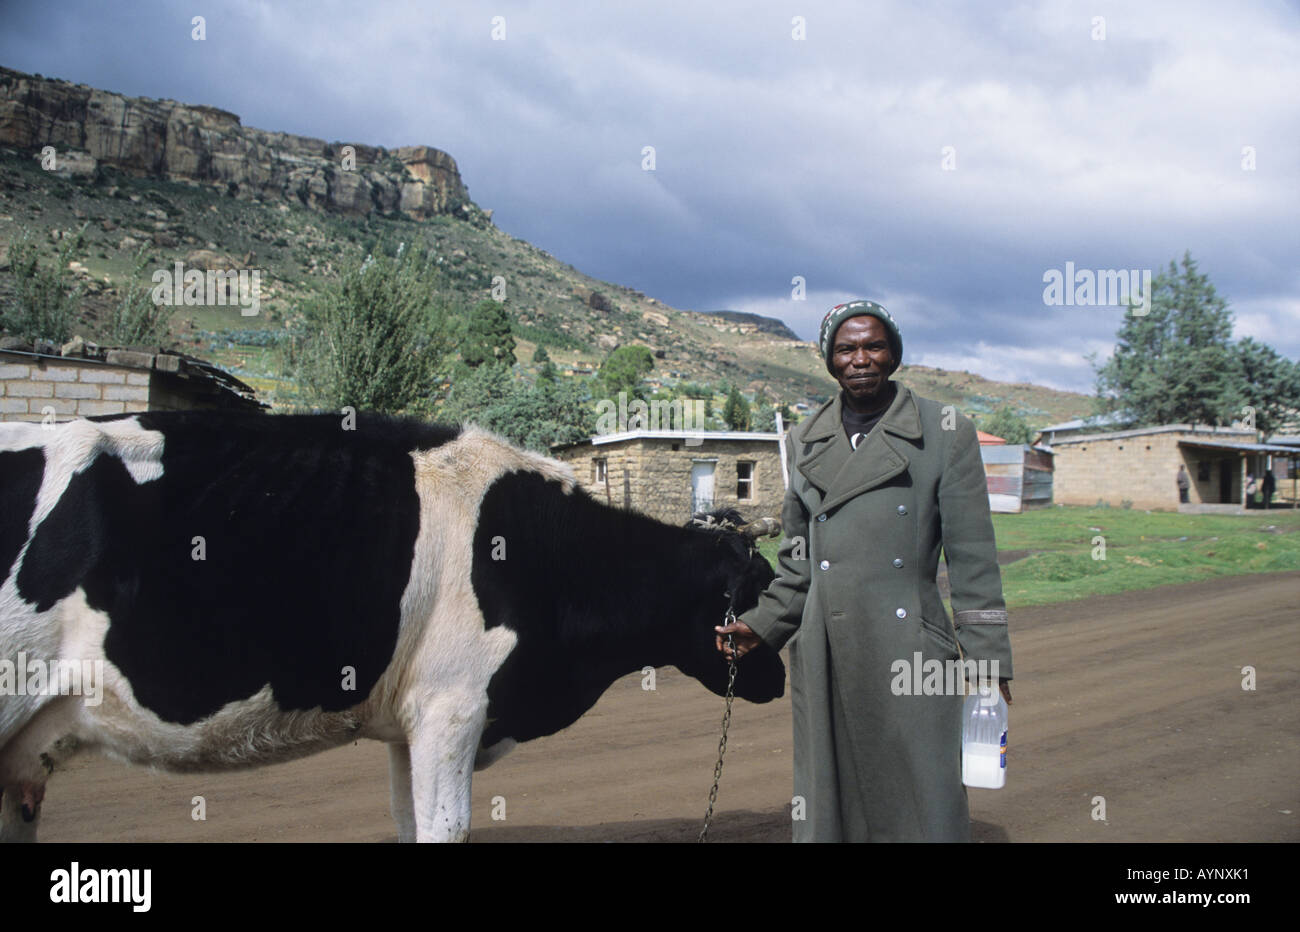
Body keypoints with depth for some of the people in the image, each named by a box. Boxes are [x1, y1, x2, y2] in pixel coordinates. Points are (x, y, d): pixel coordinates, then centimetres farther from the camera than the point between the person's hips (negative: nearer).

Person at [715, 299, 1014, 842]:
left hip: (910, 654, -3)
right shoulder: (806, 443, 11)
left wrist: (988, 660, -3)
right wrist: (761, 626, 11)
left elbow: (973, 558, 0)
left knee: (924, 802, 1)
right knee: (830, 803, 9)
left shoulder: (945, 433, 1)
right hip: (825, 659, 3)